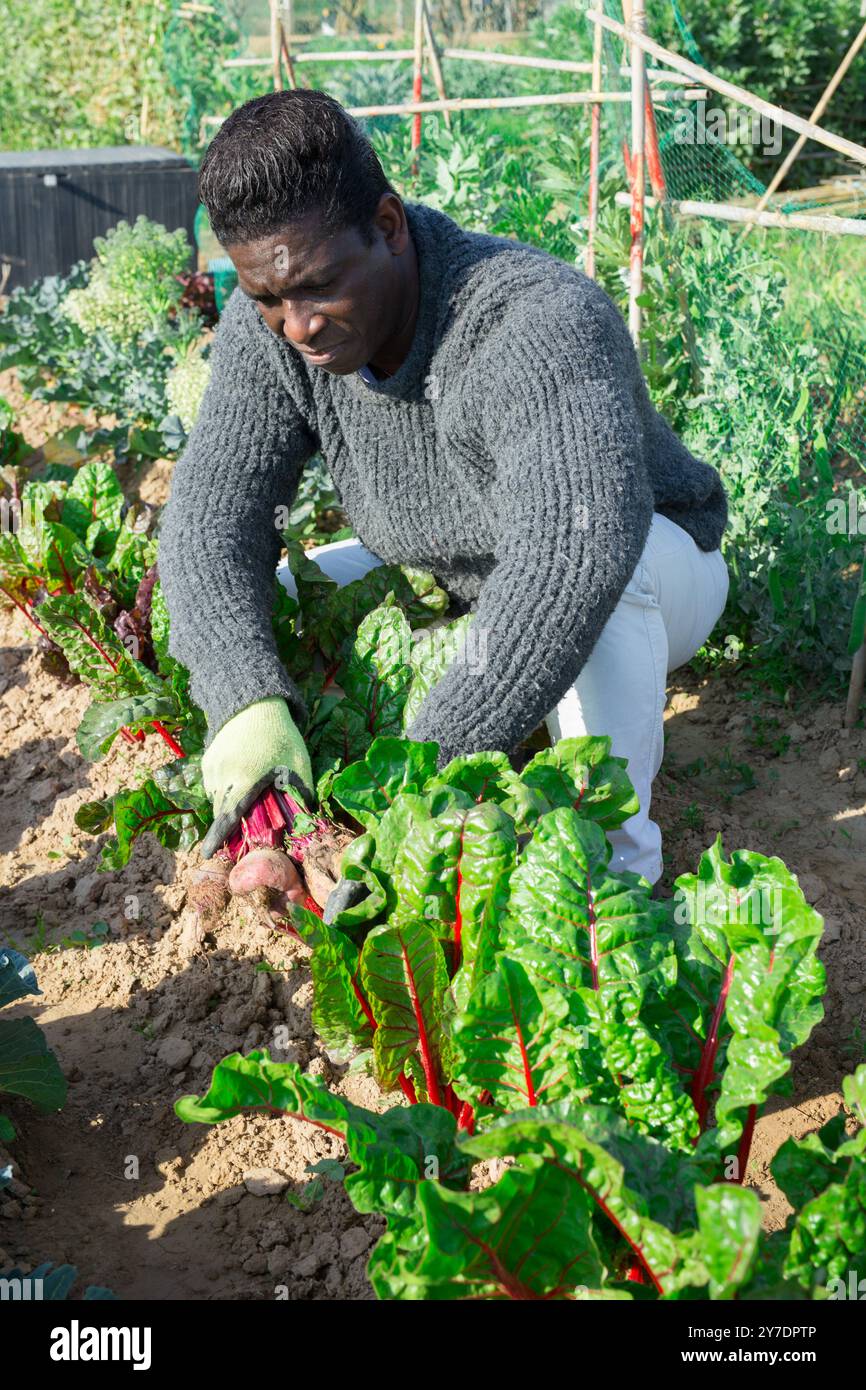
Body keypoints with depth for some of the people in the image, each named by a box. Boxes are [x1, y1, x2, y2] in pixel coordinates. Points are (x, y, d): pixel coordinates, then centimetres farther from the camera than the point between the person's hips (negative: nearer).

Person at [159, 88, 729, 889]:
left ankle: (612, 861, -21)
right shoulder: (271, 323, -19)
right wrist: (248, 705, -42)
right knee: (249, 617, -11)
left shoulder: (538, 324, -39)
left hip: (653, 566, -6)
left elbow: (580, 553, -53)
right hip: (451, 583, 6)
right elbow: (213, 515, -24)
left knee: (581, 569, -40)